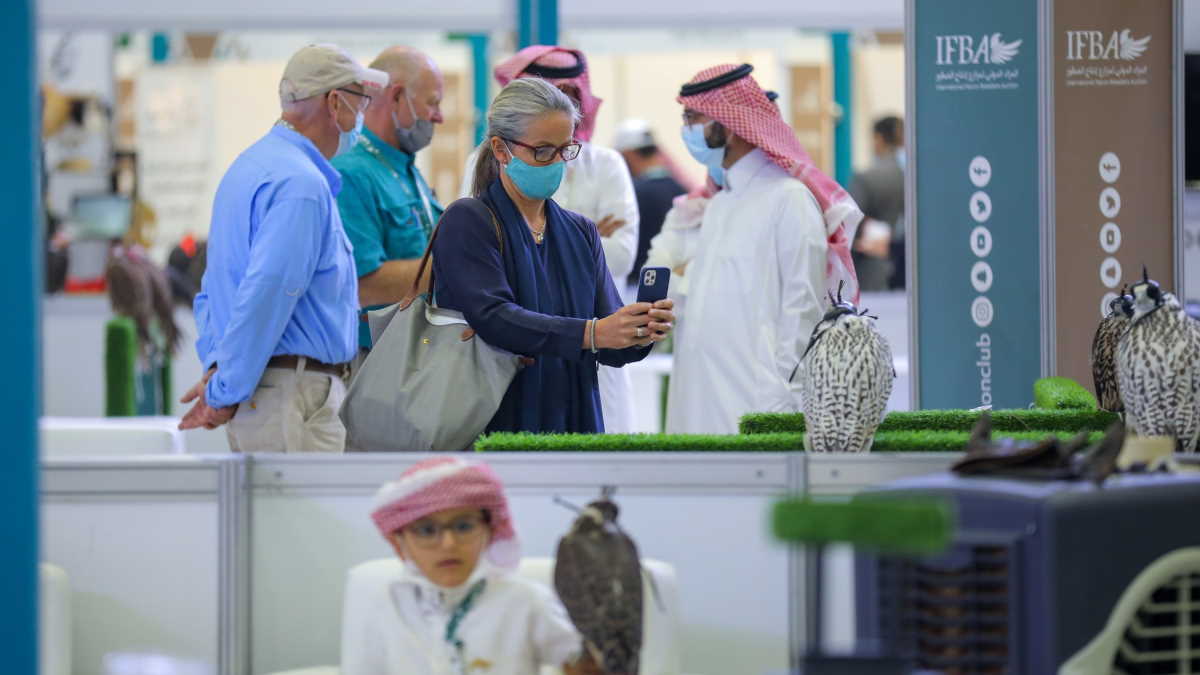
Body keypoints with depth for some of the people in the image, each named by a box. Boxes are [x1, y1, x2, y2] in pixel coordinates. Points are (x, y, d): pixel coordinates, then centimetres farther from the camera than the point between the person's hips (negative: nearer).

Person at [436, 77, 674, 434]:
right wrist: (591, 333, -29)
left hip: (573, 420, 5)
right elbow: (493, 317, -19)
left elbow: (611, 350, 7)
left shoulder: (581, 232, 13)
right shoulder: (467, 223, -4)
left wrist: (642, 334, -15)